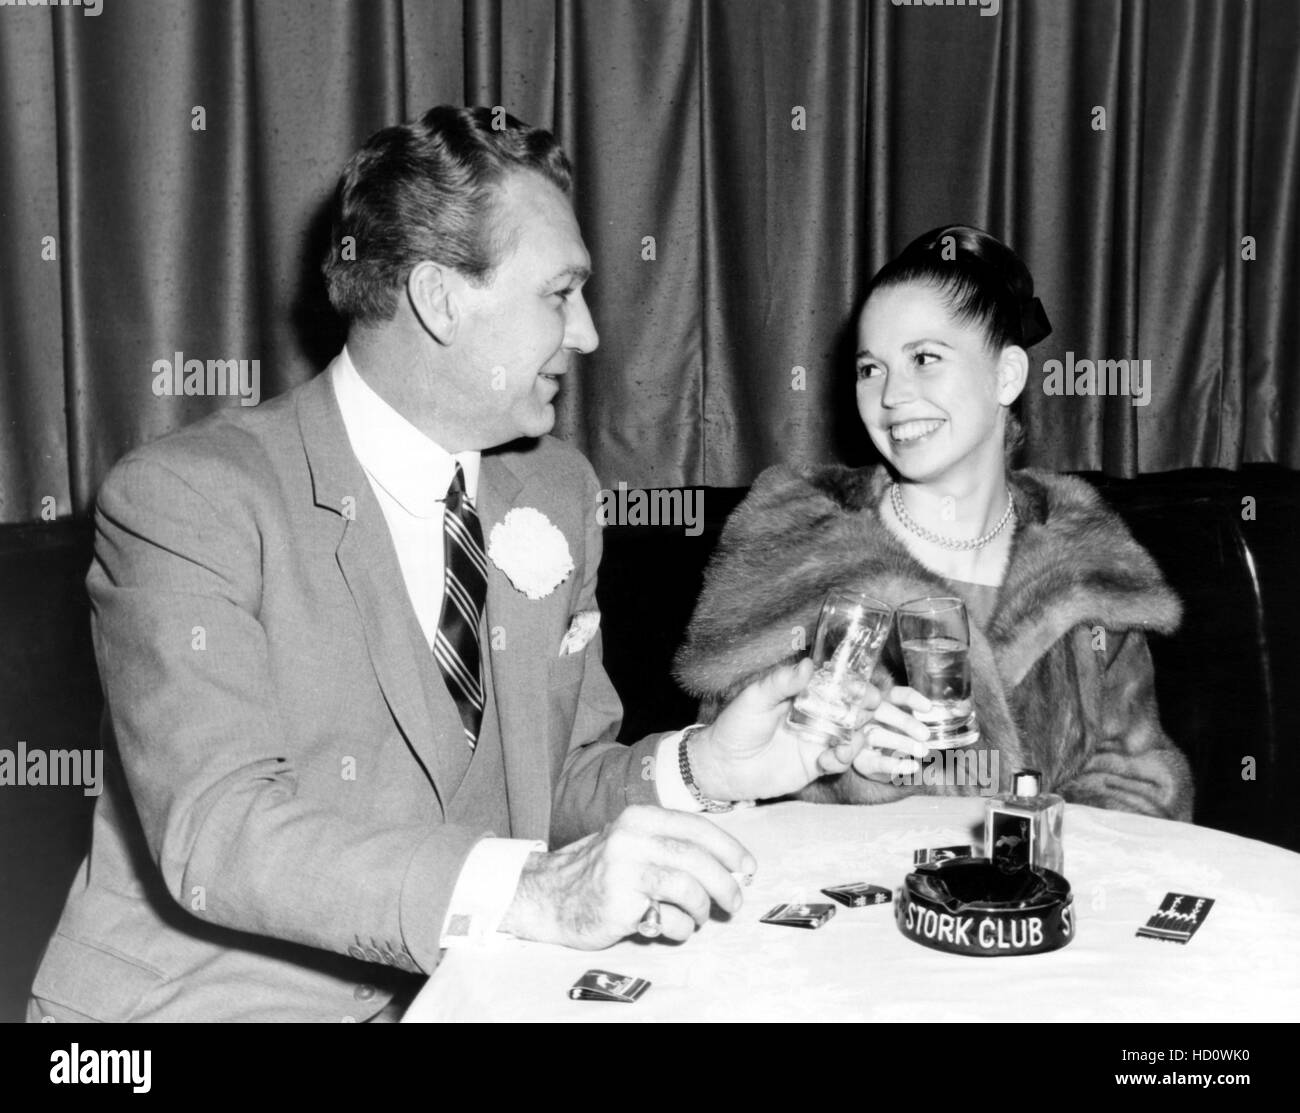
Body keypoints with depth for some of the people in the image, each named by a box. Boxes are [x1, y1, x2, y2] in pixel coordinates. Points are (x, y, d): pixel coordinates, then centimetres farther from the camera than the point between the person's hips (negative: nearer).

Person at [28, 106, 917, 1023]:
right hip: (206, 996, -5)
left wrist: (699, 768, -9)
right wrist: (531, 891, -33)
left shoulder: (556, 490, 6)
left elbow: (557, 779, 10)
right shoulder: (185, 500, -13)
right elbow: (213, 837, -24)